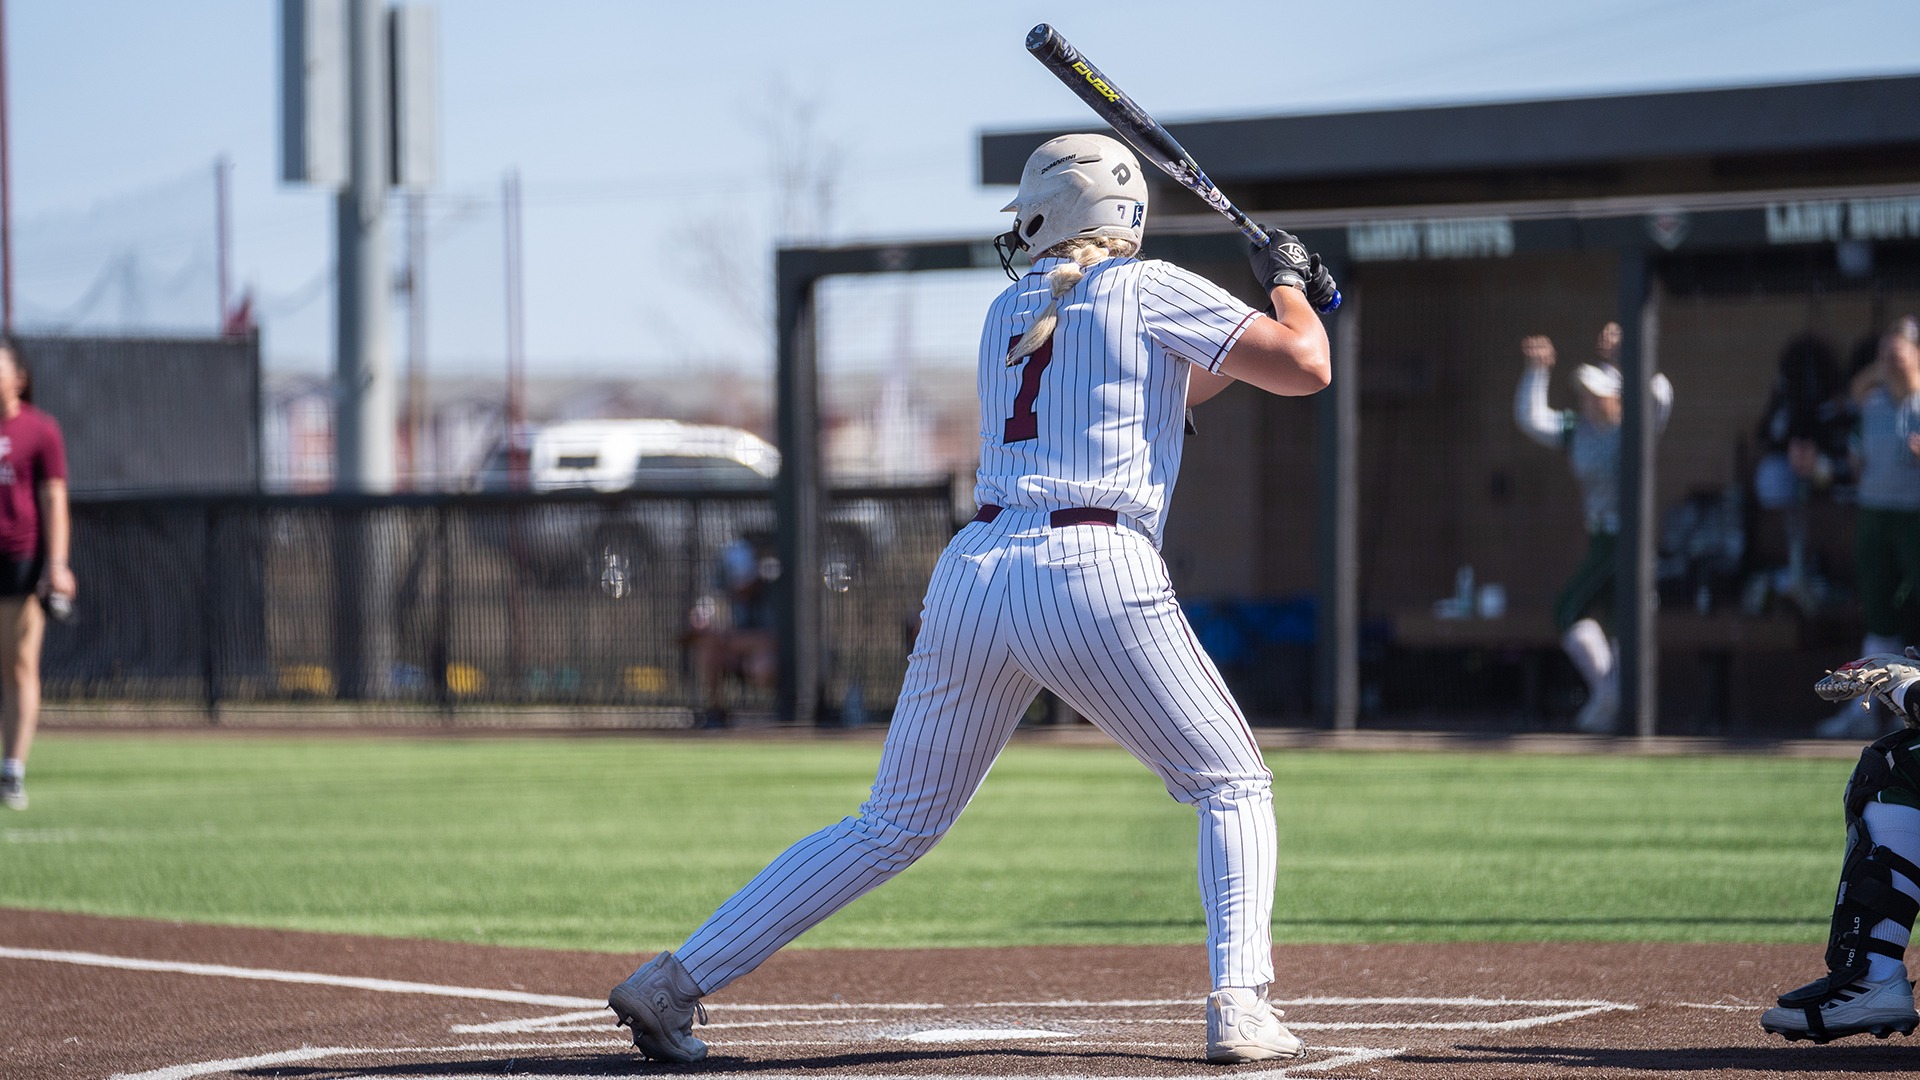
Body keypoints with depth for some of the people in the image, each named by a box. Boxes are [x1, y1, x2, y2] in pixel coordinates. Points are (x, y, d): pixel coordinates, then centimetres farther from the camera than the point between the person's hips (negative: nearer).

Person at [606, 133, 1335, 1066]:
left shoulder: (1008, 313, 23)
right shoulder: (1149, 290, 5)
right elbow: (1305, 368, 4)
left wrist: (1272, 304, 32)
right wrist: (1287, 286, 23)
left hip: (974, 572, 5)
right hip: (1093, 575, -5)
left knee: (894, 825, 13)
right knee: (1232, 785, 12)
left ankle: (675, 981, 8)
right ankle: (1239, 1005, -8)